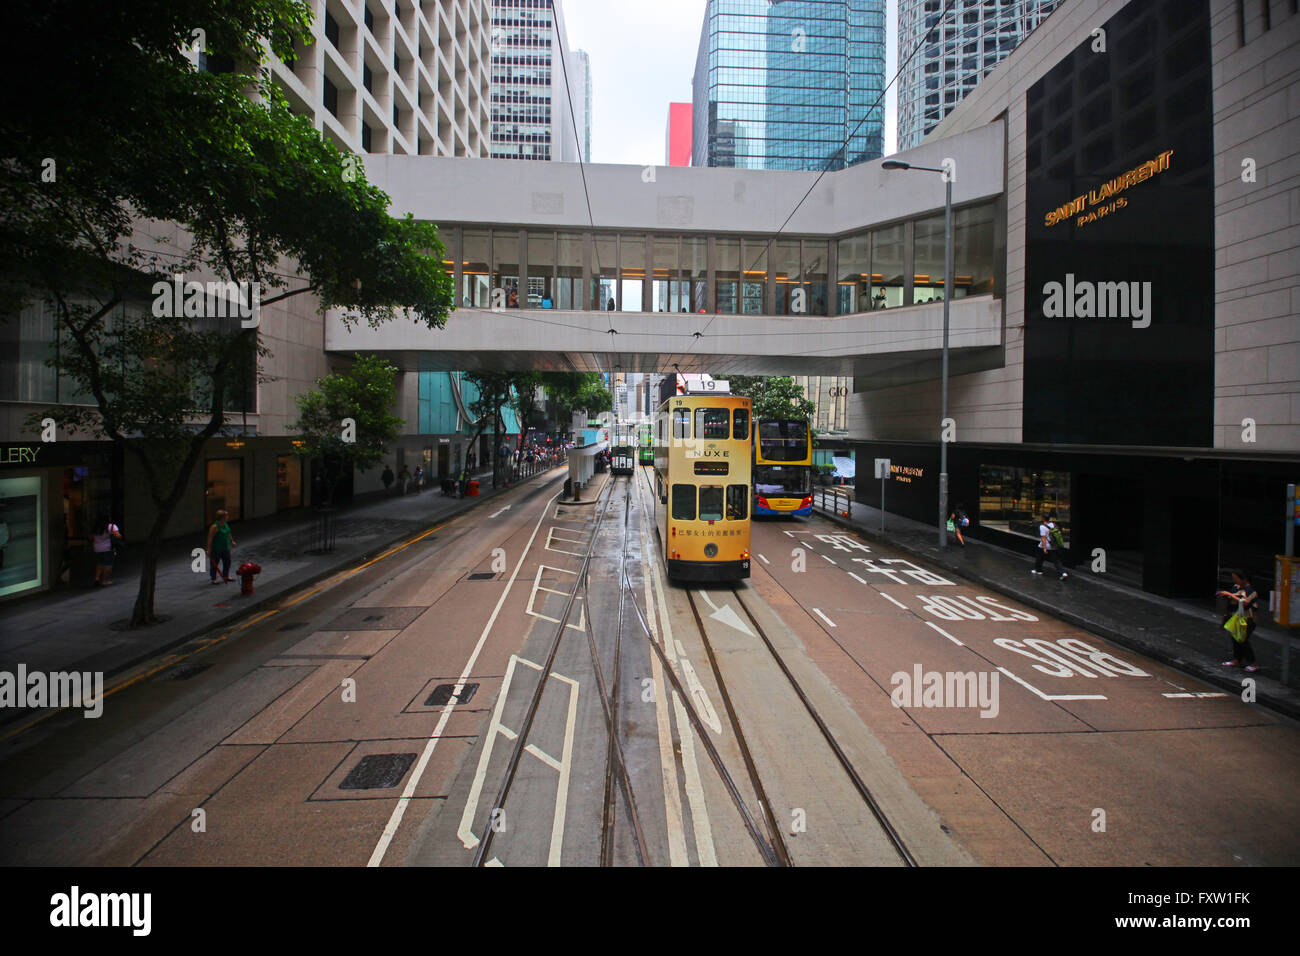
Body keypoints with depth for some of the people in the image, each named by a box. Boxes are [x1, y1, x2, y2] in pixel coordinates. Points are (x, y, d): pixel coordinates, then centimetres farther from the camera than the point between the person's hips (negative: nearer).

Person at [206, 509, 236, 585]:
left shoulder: (225, 524, 4)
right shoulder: (214, 527, -22)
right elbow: (210, 539, -21)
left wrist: (231, 541, 28)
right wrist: (209, 550, -21)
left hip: (225, 548, 8)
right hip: (216, 550, -8)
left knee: (227, 562, 15)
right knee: (214, 564, 6)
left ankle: (225, 576, 30)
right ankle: (213, 579, 17)